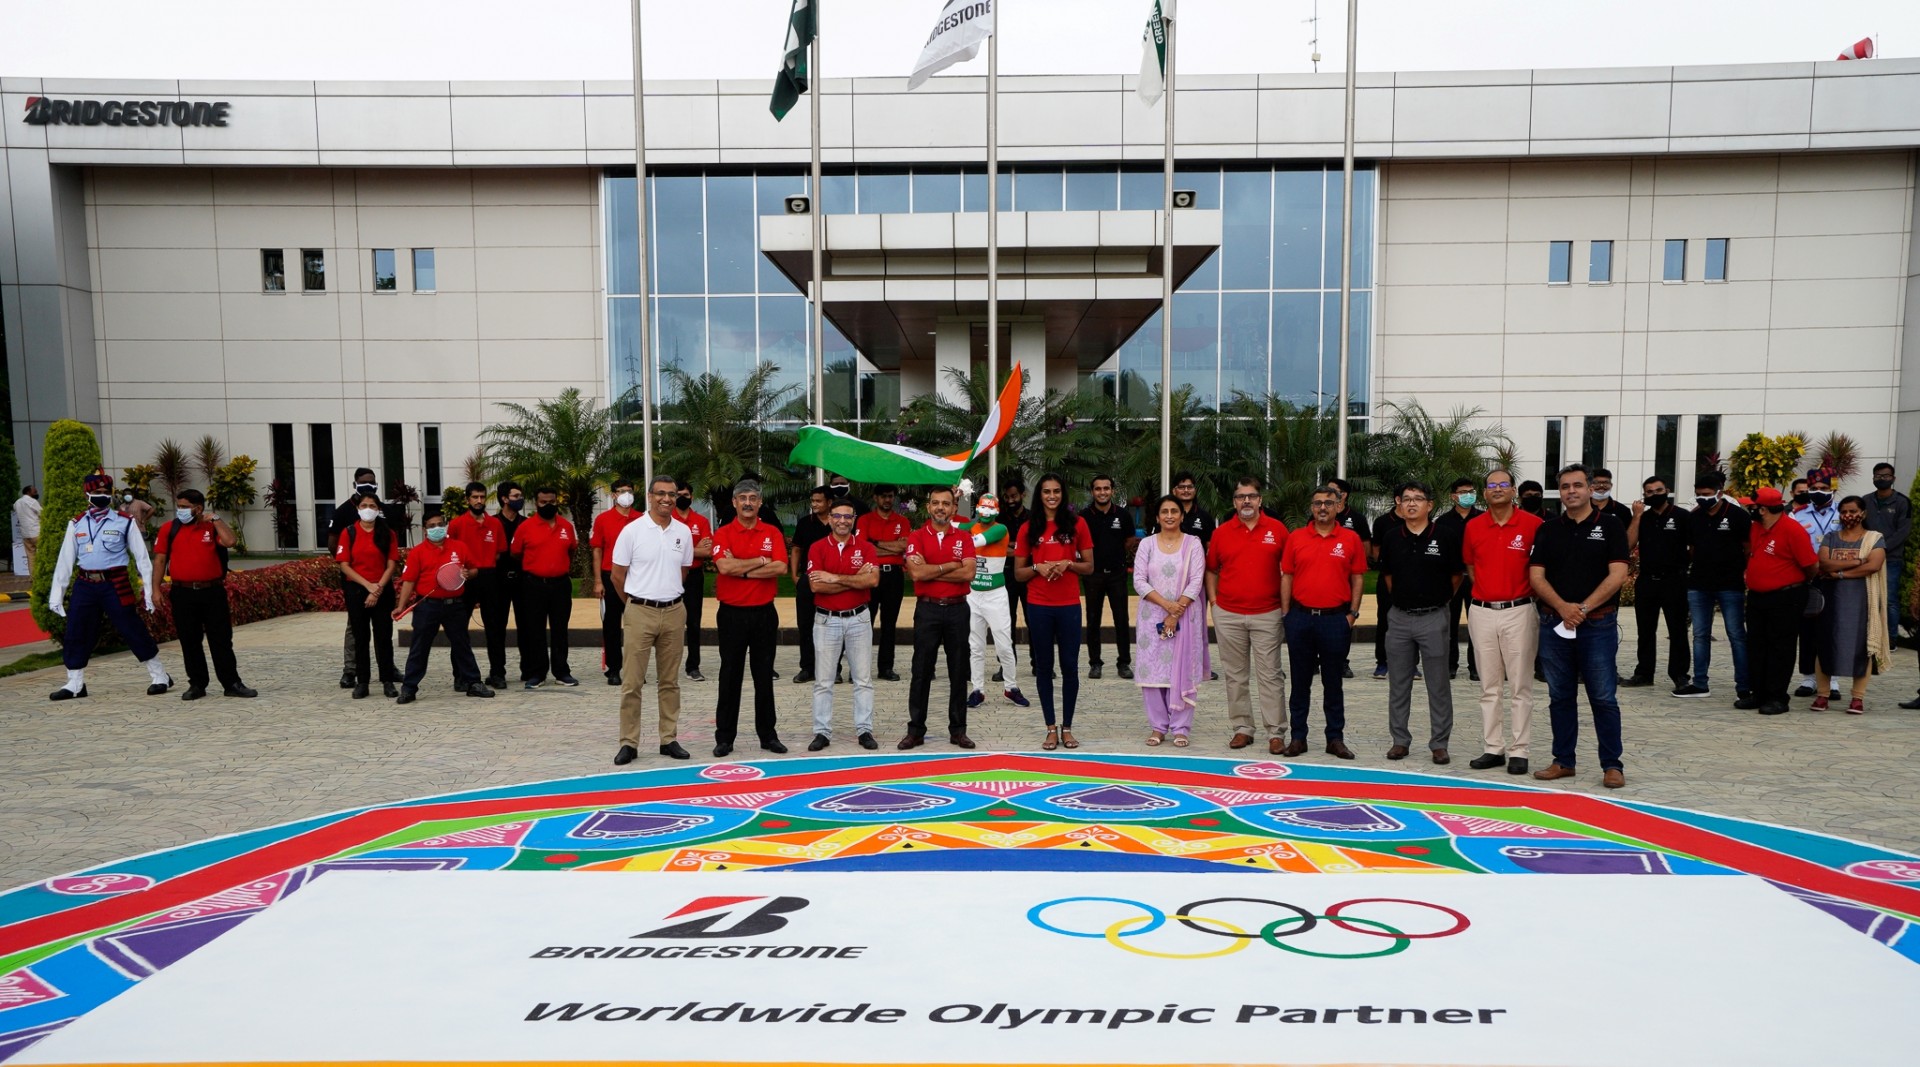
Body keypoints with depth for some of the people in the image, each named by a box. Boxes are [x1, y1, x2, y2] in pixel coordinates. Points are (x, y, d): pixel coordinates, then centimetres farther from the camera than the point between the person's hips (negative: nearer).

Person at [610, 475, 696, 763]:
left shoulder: (684, 532, 5)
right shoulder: (632, 530, -5)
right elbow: (617, 576, 1)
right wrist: (637, 601, 10)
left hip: (674, 612, 3)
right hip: (640, 612, -3)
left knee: (670, 682, 10)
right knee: (632, 682, -1)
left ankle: (669, 739, 18)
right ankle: (628, 743, 7)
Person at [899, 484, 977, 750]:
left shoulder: (964, 538, 5)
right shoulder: (916, 537, 1)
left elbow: (969, 573, -10)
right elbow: (916, 573, -14)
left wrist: (931, 571, -11)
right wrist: (952, 565, -10)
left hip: (957, 610, 2)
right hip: (927, 610, -1)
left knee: (958, 672, 7)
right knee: (921, 672, 3)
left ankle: (958, 730, 15)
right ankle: (915, 730, 11)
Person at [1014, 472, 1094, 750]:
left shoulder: (1076, 523, 3)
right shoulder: (1029, 527, 4)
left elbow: (1089, 566, 5)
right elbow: (1018, 573, 6)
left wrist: (1067, 564, -13)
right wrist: (1038, 567, -13)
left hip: (1069, 606, 0)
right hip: (1038, 607, 1)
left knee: (1069, 666, 2)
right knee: (1043, 667, 5)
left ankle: (1067, 727, 14)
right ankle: (1051, 728, 14)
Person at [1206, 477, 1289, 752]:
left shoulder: (1277, 529, 0)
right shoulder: (1221, 532, 4)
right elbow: (1212, 570, 15)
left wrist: (1286, 605, 0)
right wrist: (1213, 598, 5)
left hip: (1267, 614, -2)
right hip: (1228, 615, 2)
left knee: (1270, 675, -1)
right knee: (1236, 675, 9)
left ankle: (1276, 732, 5)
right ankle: (1242, 728, 18)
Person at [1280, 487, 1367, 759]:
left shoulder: (1351, 539, 2)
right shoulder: (1295, 538, 3)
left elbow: (1358, 578, 5)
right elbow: (1287, 576, 6)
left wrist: (1353, 613, -1)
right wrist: (1285, 614, 2)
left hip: (1335, 618, -1)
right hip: (1300, 616, 1)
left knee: (1333, 682, 7)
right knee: (1300, 680, 8)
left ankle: (1336, 738, 15)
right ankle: (1298, 737, 15)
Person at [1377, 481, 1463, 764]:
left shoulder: (1445, 536, -5)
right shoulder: (1391, 538, 4)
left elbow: (1456, 575, 5)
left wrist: (1441, 599, 9)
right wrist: (1405, 596, 13)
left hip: (1434, 617, -3)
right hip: (1400, 617, 3)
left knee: (1438, 685, 4)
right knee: (1398, 684, 9)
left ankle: (1439, 743, 12)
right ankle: (1399, 740, 19)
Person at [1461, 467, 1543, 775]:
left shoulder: (1532, 524, -4)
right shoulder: (1473, 527, 6)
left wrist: (1531, 595, 1)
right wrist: (1486, 592, 9)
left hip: (1518, 611, -3)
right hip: (1481, 611, 3)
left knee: (1521, 685, 1)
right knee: (1488, 686, 9)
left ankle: (1518, 751, 7)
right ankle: (1492, 748, 16)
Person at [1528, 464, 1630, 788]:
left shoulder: (1610, 526, 1)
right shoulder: (1547, 530, 9)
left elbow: (1617, 575, -7)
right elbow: (1536, 576, 2)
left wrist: (1583, 608, -14)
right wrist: (1563, 607, -13)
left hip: (1598, 624, -3)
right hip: (1554, 624, 3)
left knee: (1603, 698, -1)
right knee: (1560, 697, 9)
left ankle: (1612, 765, 7)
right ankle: (1563, 761, 18)